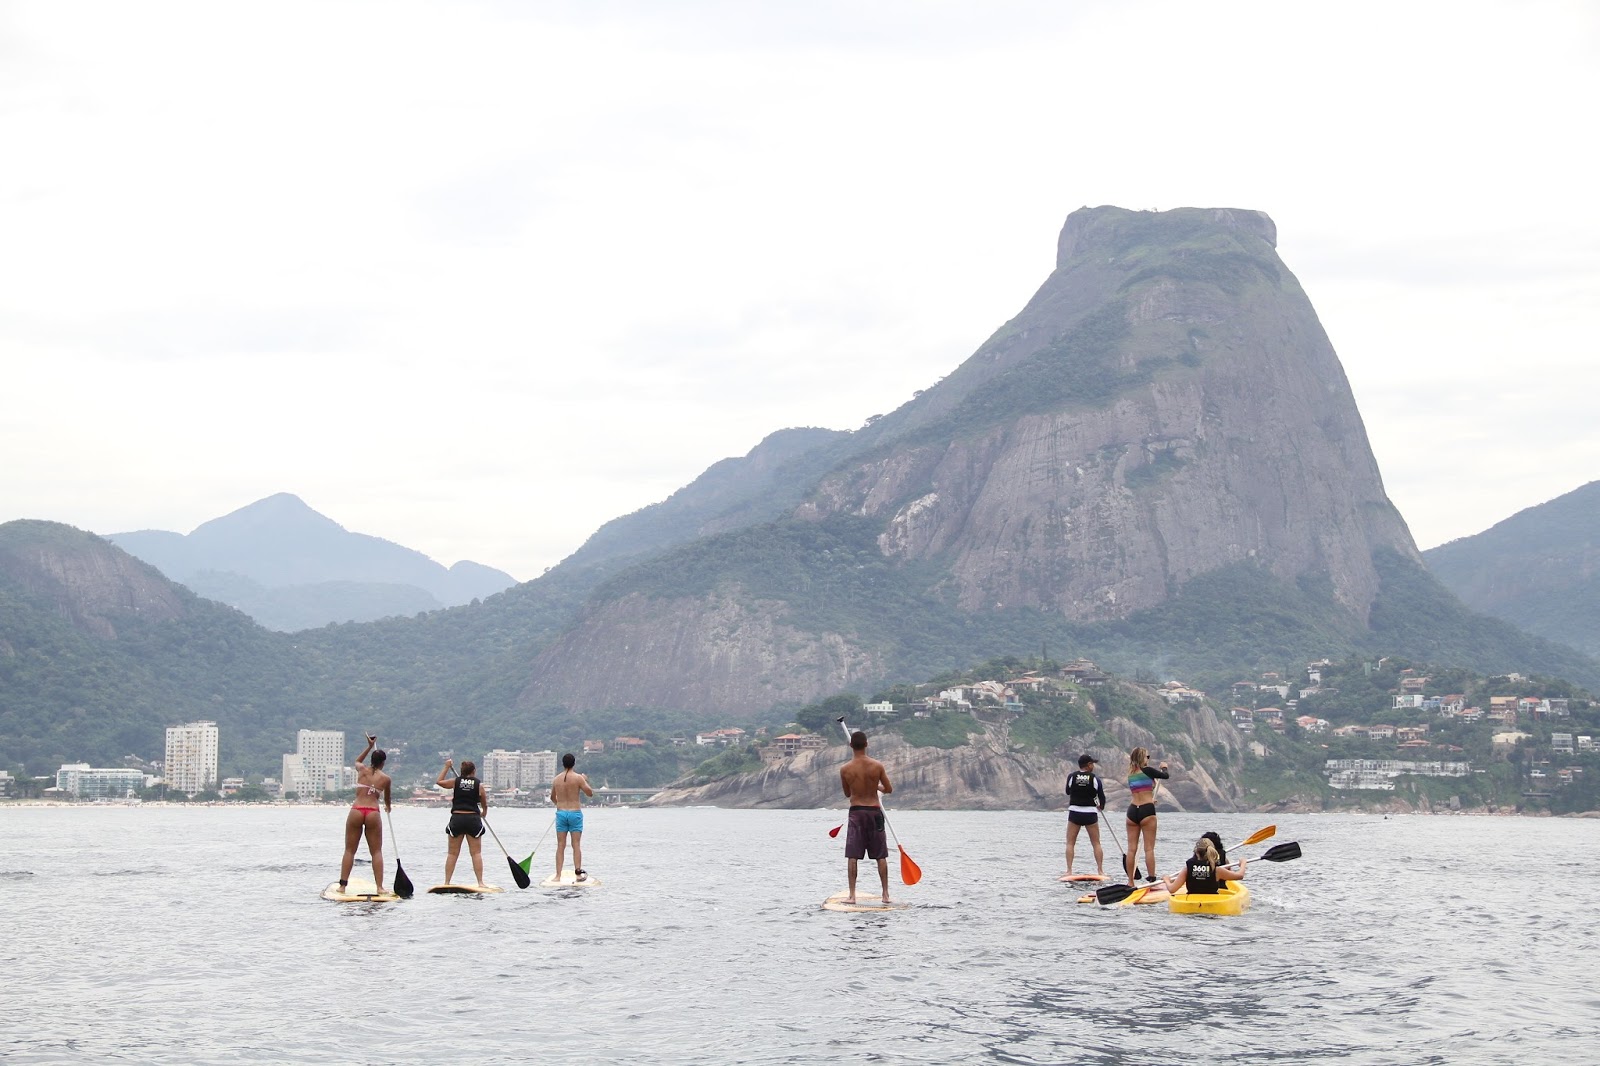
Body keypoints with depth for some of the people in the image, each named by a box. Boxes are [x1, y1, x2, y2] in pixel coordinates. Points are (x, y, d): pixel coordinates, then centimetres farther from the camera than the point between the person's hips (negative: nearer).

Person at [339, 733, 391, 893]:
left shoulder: (362, 770, 9)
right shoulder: (385, 778, 6)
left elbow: (357, 761, 35)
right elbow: (387, 798, 23)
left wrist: (369, 746, 38)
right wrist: (388, 806, 45)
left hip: (356, 812, 1)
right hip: (373, 813, -1)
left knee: (350, 850, 8)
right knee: (376, 852, 4)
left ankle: (343, 884, 4)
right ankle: (379, 886, -2)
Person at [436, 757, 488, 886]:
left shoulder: (456, 782, 2)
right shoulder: (479, 784, 0)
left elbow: (439, 782, 17)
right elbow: (484, 804, 9)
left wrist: (446, 767, 24)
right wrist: (484, 812, 31)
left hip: (456, 818, 1)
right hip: (473, 819, -1)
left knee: (452, 853, 7)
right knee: (476, 853, 2)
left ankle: (447, 882, 5)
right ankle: (480, 882, -4)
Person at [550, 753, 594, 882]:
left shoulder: (557, 779, 5)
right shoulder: (578, 778, -8)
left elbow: (552, 797, 19)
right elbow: (590, 793, -4)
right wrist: (585, 781, 13)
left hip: (561, 813, 3)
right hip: (575, 813, -3)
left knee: (560, 846, 5)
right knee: (576, 845, 0)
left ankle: (558, 875, 0)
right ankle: (578, 873, -4)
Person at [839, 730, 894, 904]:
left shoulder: (845, 769, -7)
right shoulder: (877, 766, -8)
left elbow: (847, 793, 7)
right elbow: (889, 789, 2)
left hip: (856, 812, -1)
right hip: (874, 811, 1)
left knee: (852, 856, 2)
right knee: (881, 856, 9)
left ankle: (852, 895, -3)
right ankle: (886, 894, 10)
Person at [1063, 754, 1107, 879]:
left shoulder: (1071, 776, -3)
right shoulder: (1095, 778, -5)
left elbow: (1068, 792, 10)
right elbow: (1102, 797, 0)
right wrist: (1101, 807, 20)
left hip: (1074, 813, 0)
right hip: (1090, 813, 0)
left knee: (1070, 843, 6)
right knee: (1096, 843, 9)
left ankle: (1069, 871, -4)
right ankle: (1100, 871, 5)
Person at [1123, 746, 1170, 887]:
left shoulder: (1131, 774, 11)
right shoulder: (1147, 771, -7)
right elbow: (1165, 776, 4)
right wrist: (1164, 767, 26)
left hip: (1132, 811, 5)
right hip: (1147, 811, -5)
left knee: (1131, 848, 5)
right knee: (1149, 848, -3)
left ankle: (1130, 882, 6)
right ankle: (1152, 880, -6)